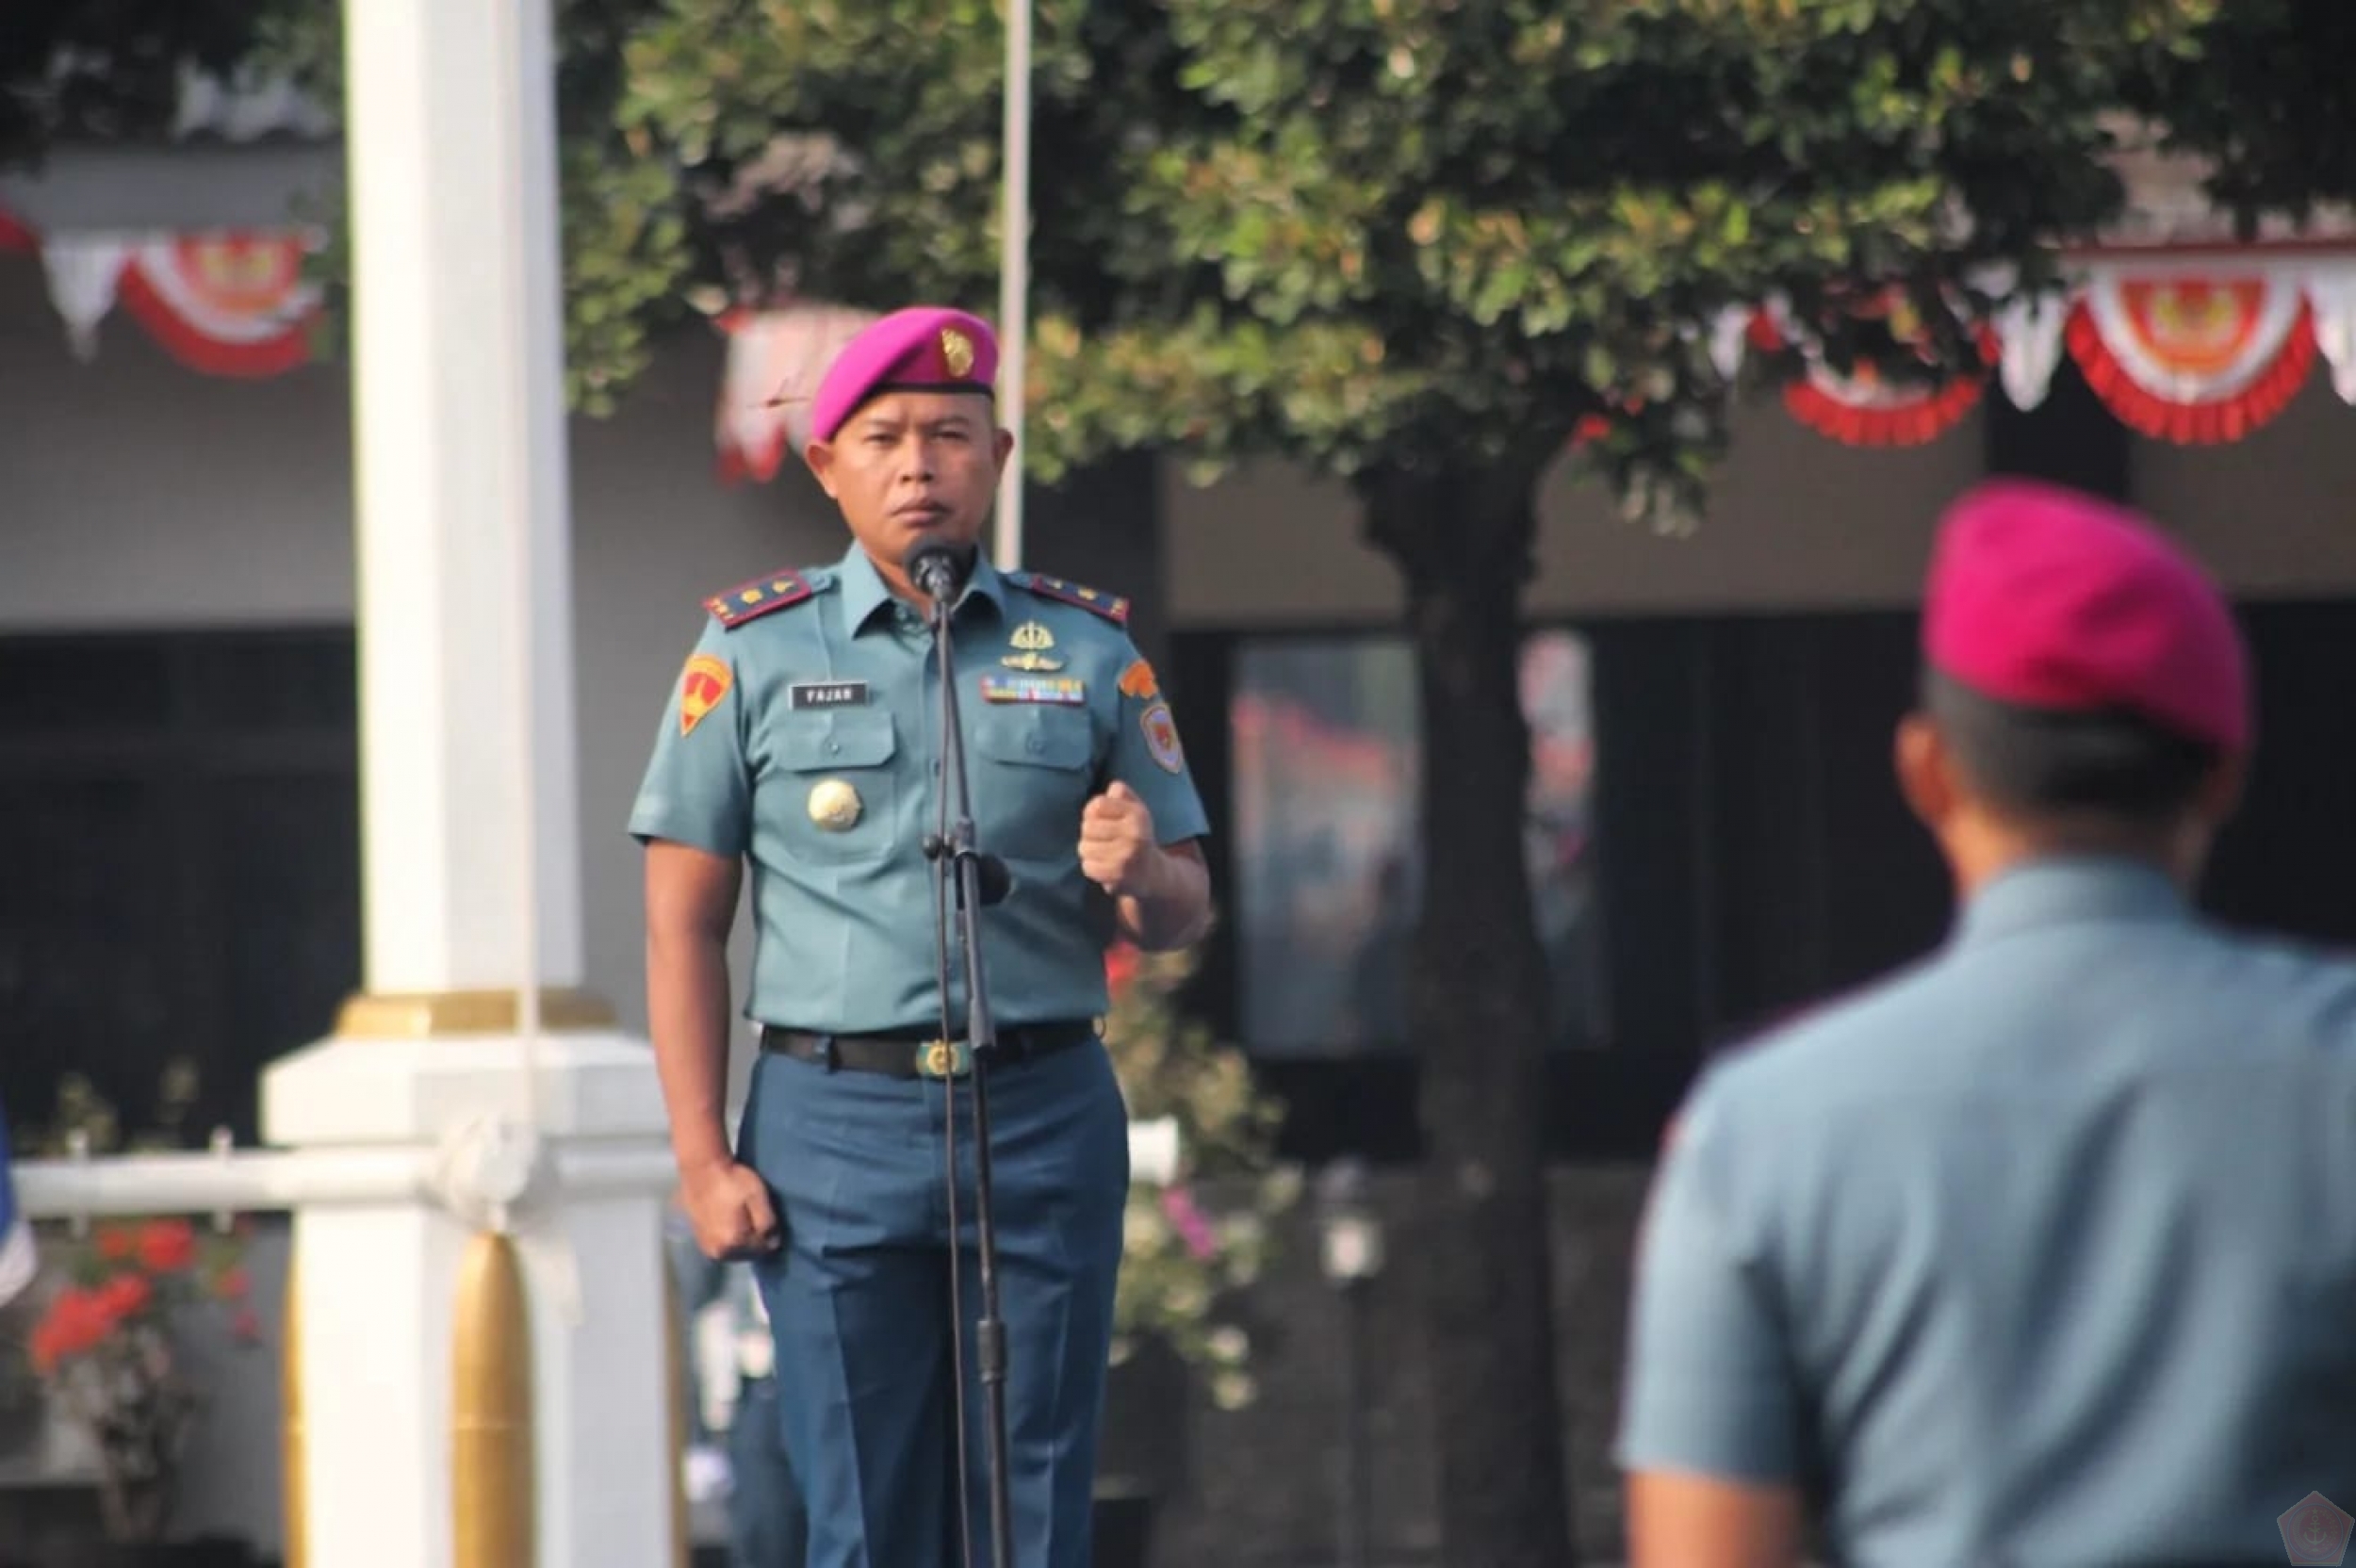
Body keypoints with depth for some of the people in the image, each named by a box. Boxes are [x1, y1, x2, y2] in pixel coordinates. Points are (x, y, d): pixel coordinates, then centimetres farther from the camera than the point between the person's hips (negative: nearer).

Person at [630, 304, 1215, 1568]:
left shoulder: (1090, 649, 9)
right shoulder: (754, 649, 5)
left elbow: (1185, 909, 11)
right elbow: (683, 920, 4)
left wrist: (1140, 876, -14)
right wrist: (702, 1157, -4)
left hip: (1045, 1121, 1)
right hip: (835, 1123, -1)